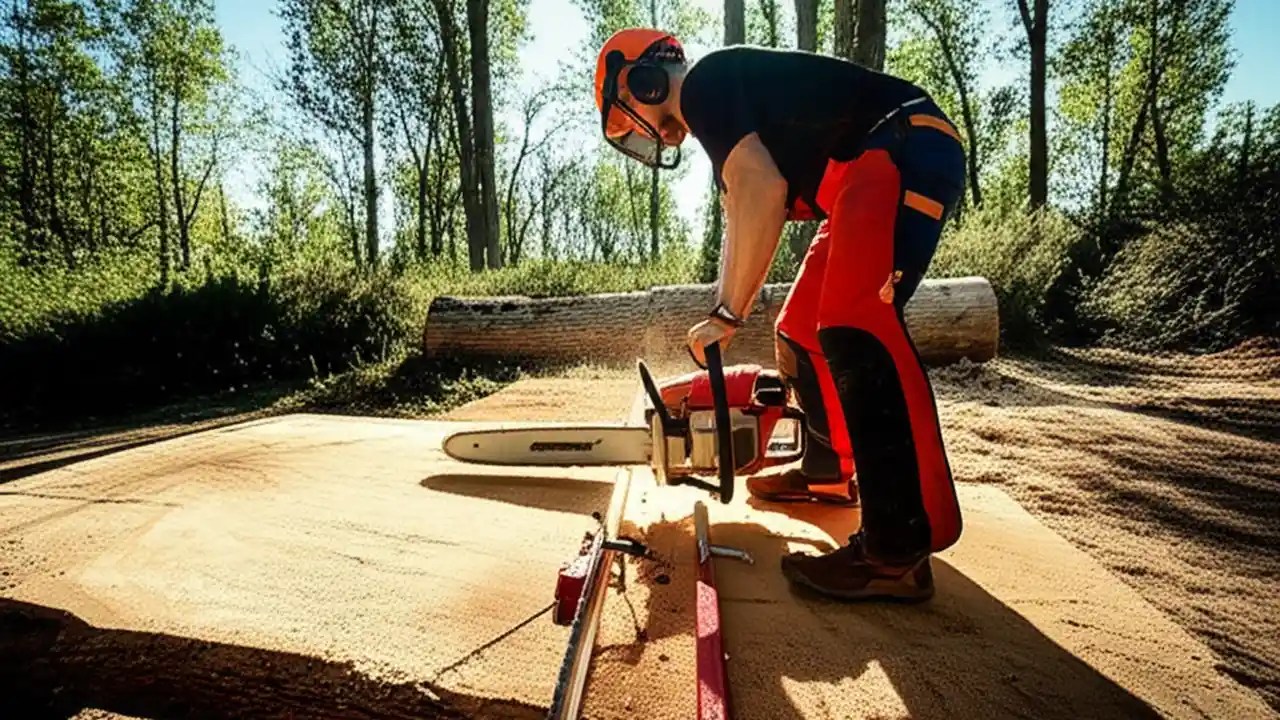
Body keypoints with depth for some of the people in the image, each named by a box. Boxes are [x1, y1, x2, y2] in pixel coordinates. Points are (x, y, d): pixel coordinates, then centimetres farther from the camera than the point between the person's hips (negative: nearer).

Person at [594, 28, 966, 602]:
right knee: (801, 330, 12)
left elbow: (763, 193, -20)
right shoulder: (729, 126, 23)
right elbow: (743, 225, 24)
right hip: (870, 177, 10)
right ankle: (829, 472, 25)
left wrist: (726, 315, -14)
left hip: (903, 155, -10)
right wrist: (721, 321, 24)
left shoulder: (705, 85, -6)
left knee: (856, 327, -24)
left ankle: (901, 553, -23)